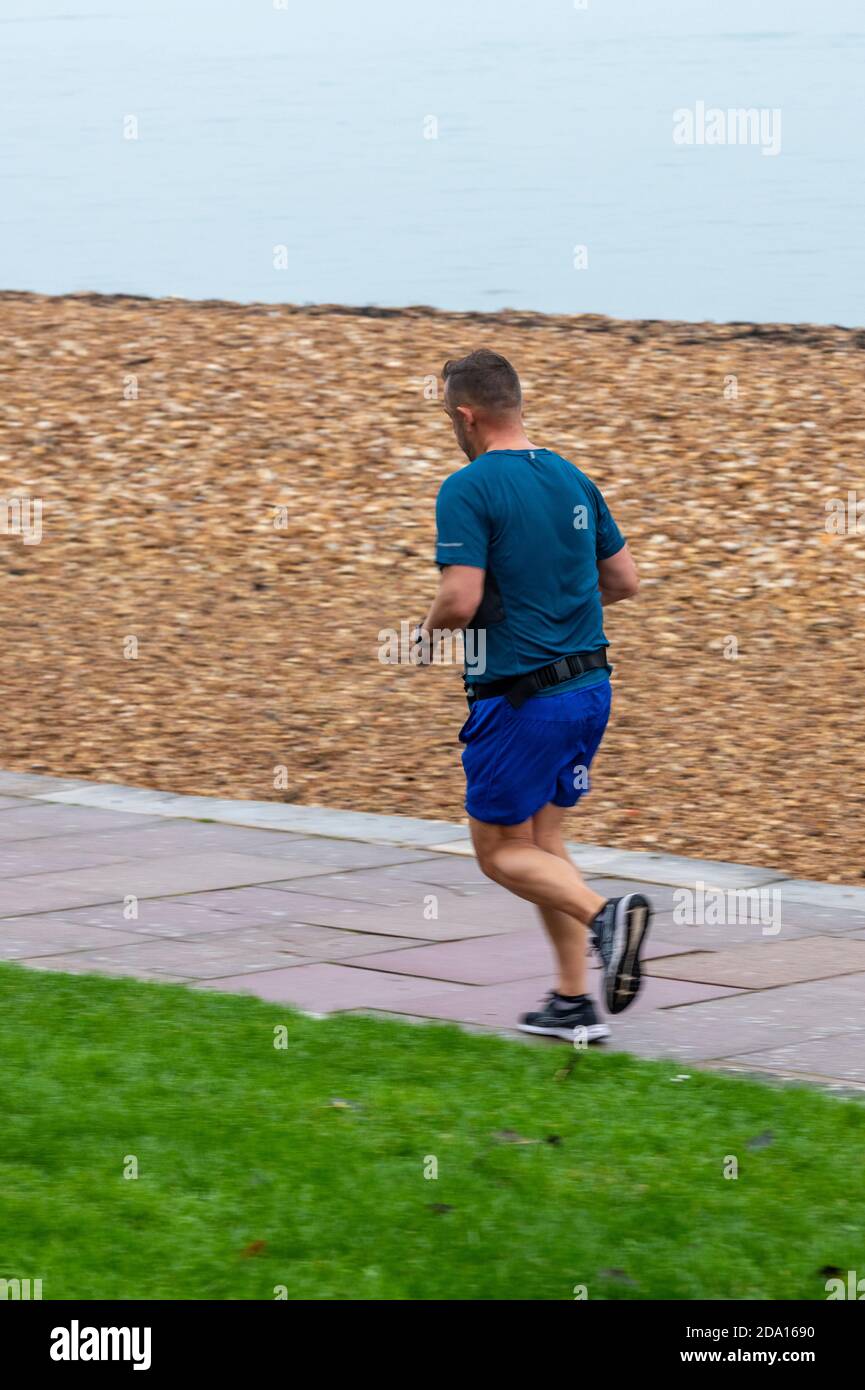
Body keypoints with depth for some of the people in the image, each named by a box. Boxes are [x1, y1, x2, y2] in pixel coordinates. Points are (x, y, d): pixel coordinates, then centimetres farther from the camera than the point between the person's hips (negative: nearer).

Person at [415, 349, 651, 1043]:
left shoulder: (469, 489, -15)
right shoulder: (573, 478, 8)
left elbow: (462, 600, -23)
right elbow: (624, 581, 14)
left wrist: (430, 627, -1)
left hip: (522, 697, -7)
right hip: (590, 686, 7)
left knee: (501, 852, 6)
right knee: (543, 840, 17)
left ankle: (605, 913, -19)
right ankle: (574, 1004, 12)